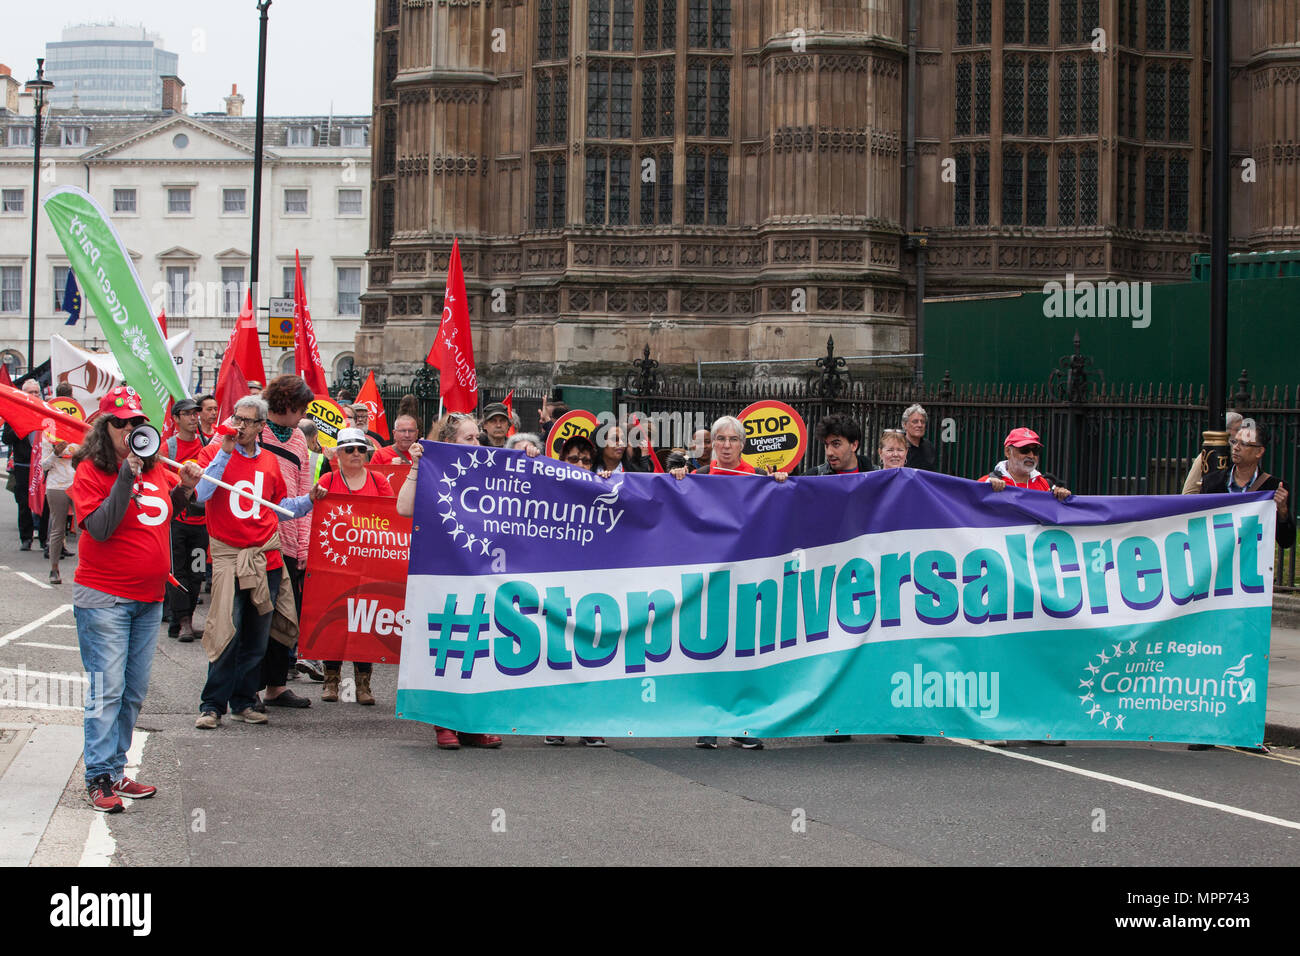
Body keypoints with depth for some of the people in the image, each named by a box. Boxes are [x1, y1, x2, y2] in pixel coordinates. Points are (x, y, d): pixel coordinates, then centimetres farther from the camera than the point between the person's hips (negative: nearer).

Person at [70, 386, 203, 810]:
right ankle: (99, 779, -3)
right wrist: (126, 478, -24)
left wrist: (184, 488, 5)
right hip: (104, 596, -7)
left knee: (134, 691, 11)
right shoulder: (91, 470, -8)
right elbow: (100, 528, -19)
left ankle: (116, 770, 20)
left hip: (149, 598, 7)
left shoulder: (155, 466, 9)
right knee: (107, 688, -8)